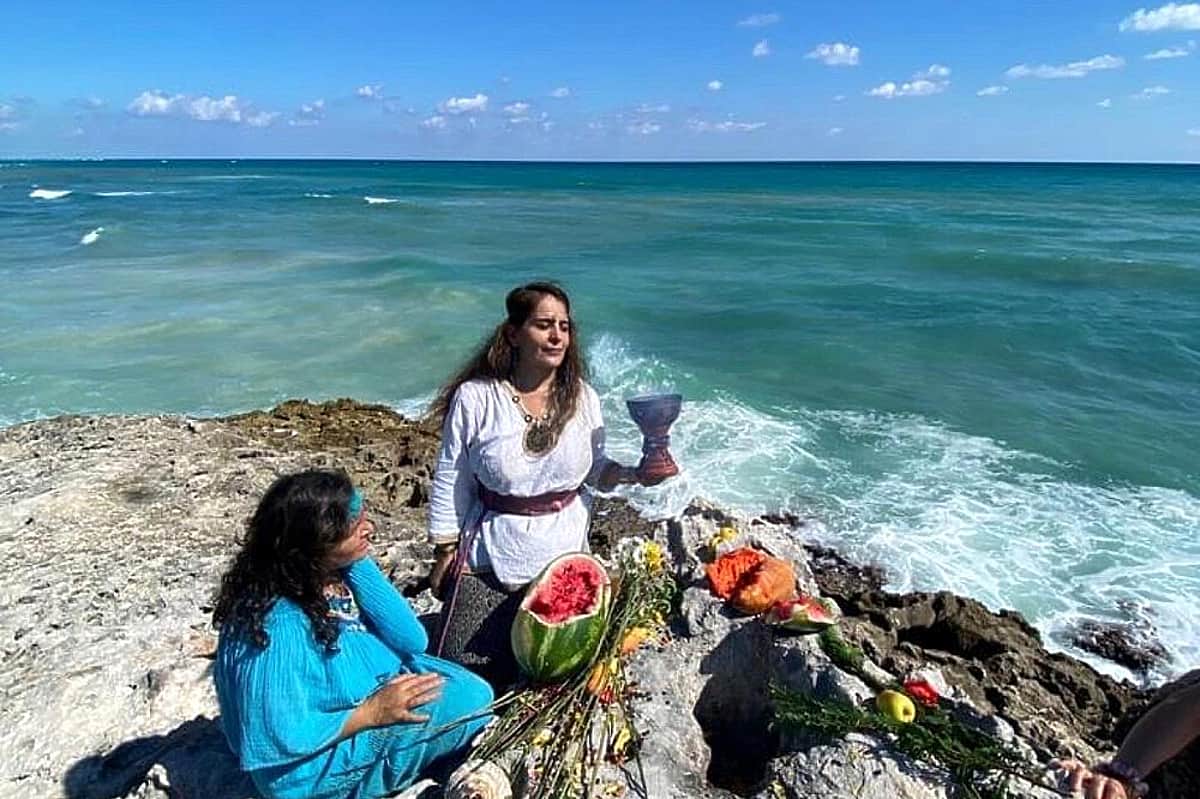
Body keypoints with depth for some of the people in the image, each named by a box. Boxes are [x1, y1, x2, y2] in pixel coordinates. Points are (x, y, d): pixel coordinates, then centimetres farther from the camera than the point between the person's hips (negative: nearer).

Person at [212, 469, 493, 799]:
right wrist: (372, 712, -27)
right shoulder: (280, 626, -30)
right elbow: (280, 740, -26)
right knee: (471, 699, -14)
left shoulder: (338, 575, -8)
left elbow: (412, 642, -10)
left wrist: (361, 566, -18)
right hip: (320, 763, -7)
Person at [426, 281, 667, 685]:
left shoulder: (582, 398, -5)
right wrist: (445, 556, -3)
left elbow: (596, 469, 4)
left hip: (563, 557, 3)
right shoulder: (474, 398, -14)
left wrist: (632, 475, -15)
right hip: (489, 560, -2)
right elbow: (449, 484, -7)